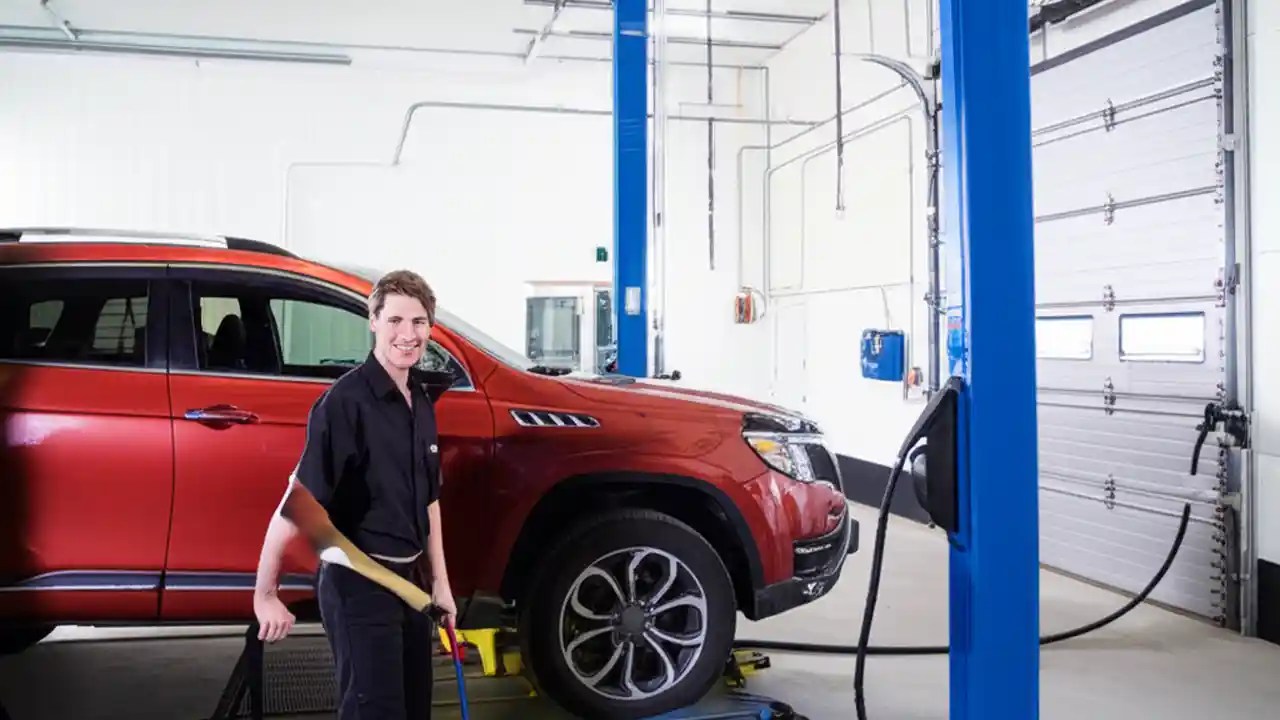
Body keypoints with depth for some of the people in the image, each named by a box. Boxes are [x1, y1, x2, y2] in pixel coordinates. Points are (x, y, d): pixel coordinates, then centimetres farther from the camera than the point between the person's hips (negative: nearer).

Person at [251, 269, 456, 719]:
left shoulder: (421, 404, 7)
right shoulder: (347, 400, -18)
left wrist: (439, 580, 14)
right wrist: (265, 594, -20)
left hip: (408, 580, 8)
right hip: (358, 584, -8)